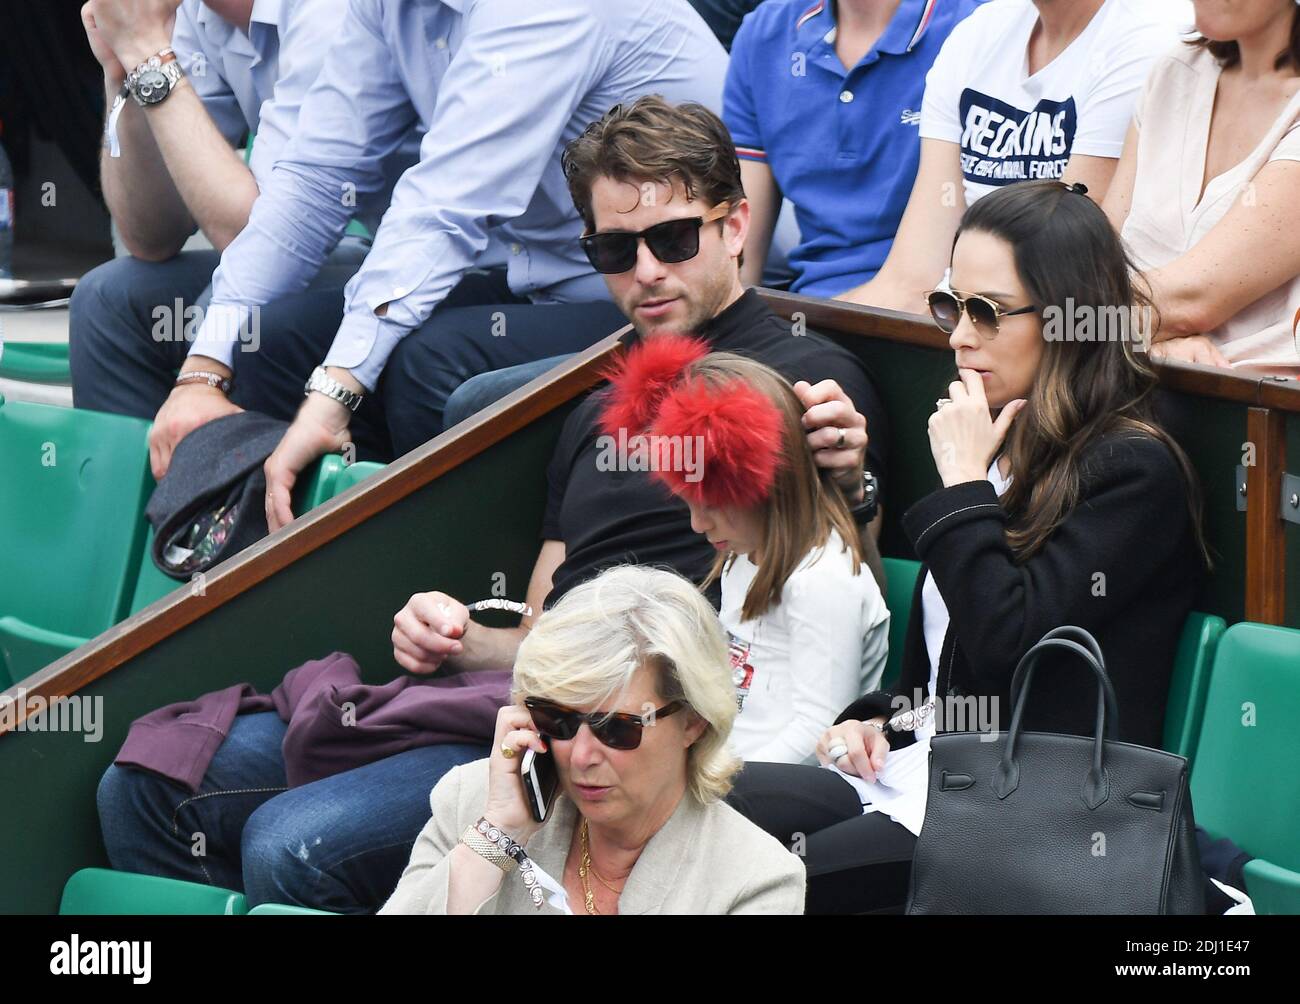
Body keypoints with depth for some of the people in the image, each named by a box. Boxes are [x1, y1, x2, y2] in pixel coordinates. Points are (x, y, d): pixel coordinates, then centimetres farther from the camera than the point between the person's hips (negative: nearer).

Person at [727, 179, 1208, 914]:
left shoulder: (1135, 473, -8)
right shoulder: (1001, 449, 18)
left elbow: (1007, 643, -19)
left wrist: (964, 482, -11)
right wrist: (879, 720, 9)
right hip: (918, 767, 8)